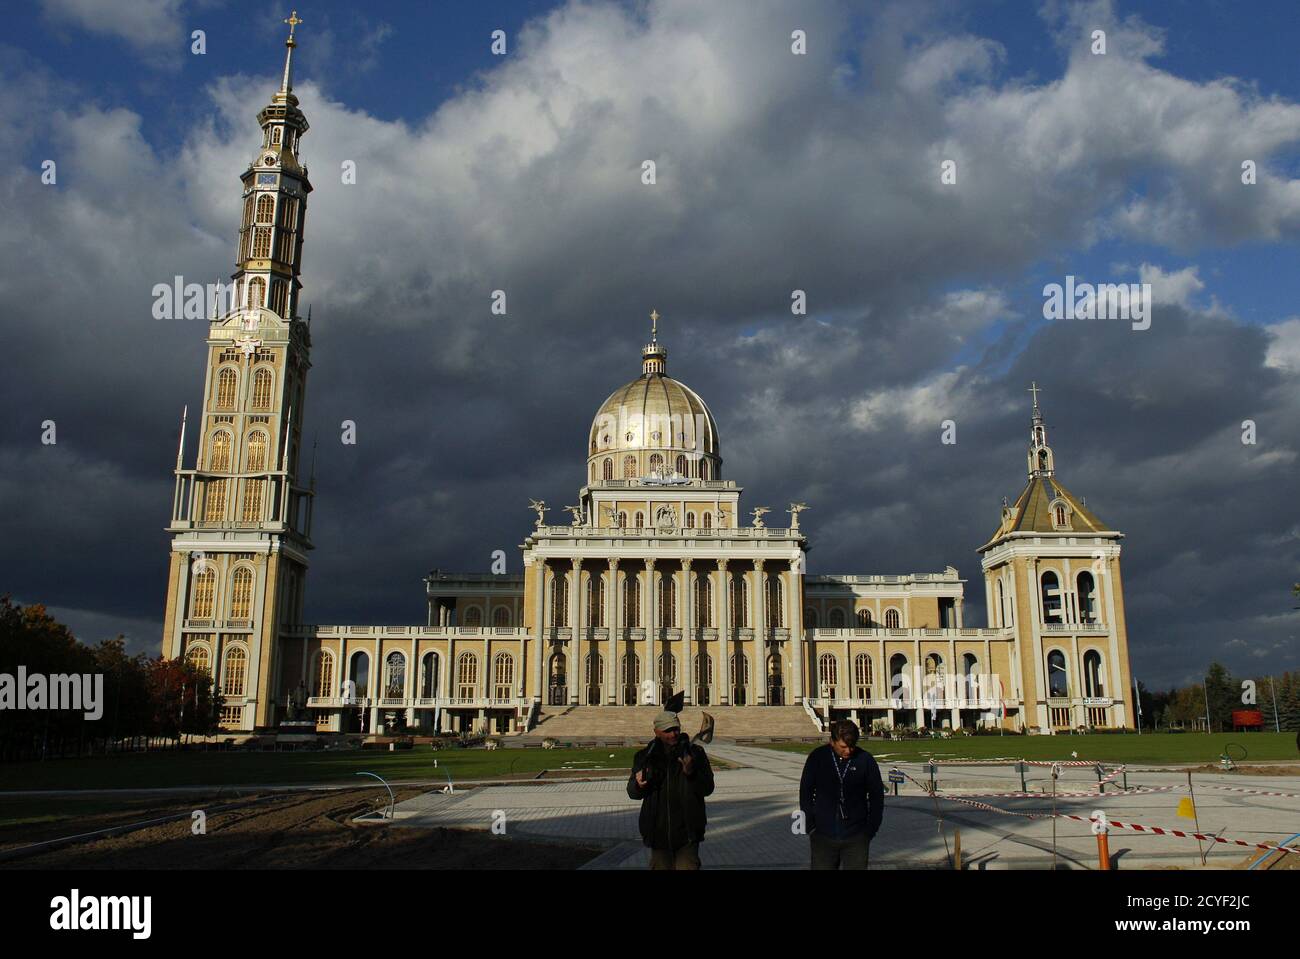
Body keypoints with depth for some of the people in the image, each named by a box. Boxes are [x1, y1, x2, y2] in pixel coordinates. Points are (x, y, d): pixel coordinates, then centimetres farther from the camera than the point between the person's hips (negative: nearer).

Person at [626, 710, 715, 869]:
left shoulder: (695, 753, 0)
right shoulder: (645, 757, 4)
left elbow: (708, 788, -6)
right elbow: (632, 792, 4)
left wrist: (691, 773, -25)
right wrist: (639, 785, -21)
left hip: (687, 830, -2)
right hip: (658, 830, 2)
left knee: (687, 866, -9)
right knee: (660, 865, 13)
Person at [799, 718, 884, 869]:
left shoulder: (866, 760, -4)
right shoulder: (817, 758, -2)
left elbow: (877, 797, 5)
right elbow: (805, 793, 5)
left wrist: (870, 831, 1)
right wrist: (810, 827, 1)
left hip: (856, 839, -1)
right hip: (823, 836, 1)